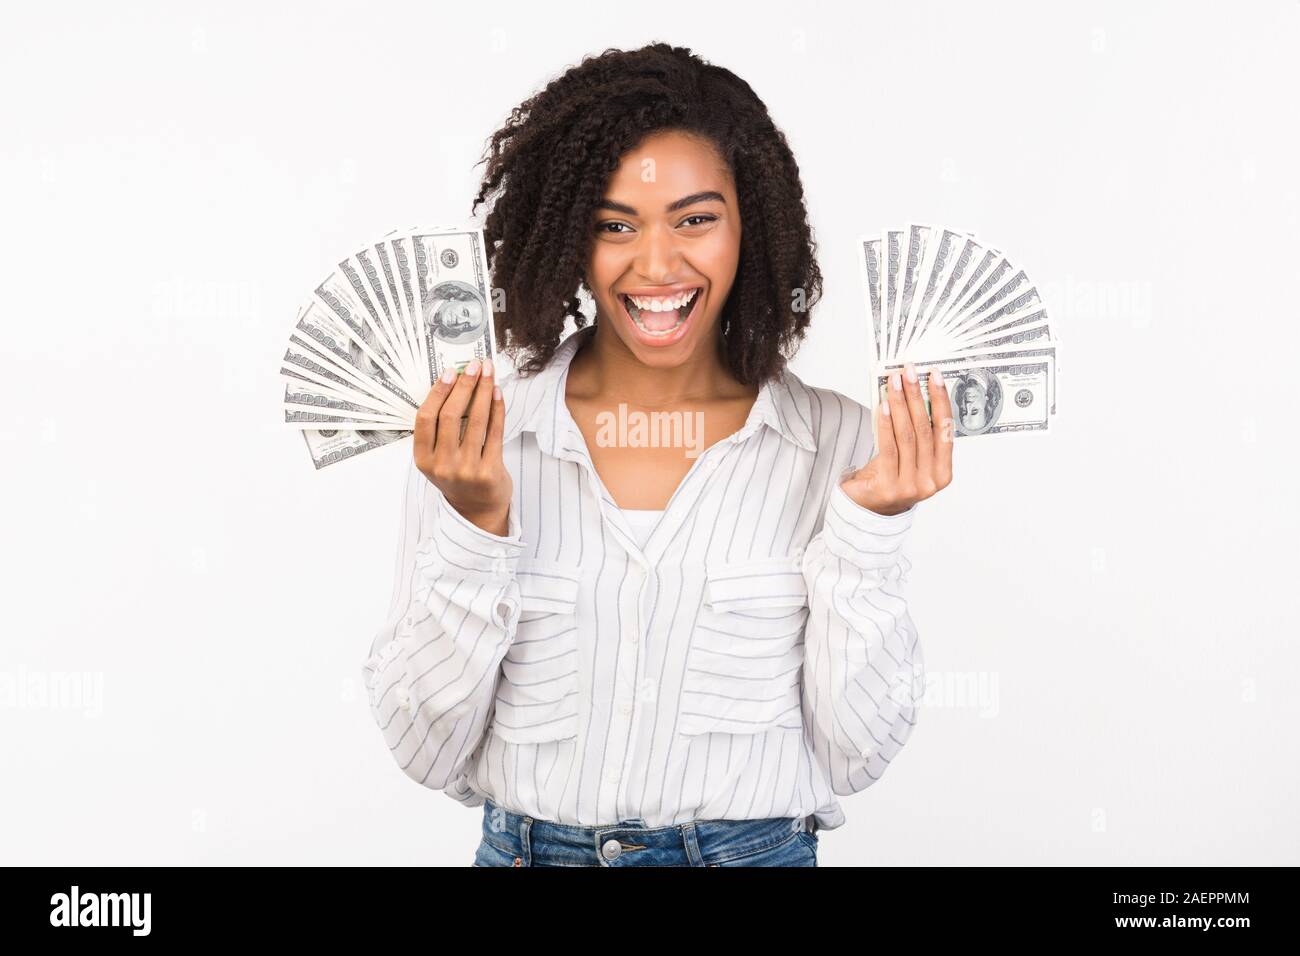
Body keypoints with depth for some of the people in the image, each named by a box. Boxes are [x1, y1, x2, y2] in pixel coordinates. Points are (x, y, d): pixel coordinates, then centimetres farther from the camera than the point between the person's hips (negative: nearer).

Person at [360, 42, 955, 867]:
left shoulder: (835, 444, -8)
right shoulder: (471, 441, -8)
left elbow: (856, 755, -8)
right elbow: (427, 753, -8)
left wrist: (867, 531, -18)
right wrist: (473, 529, -19)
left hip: (755, 848, 0)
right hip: (527, 848, 1)